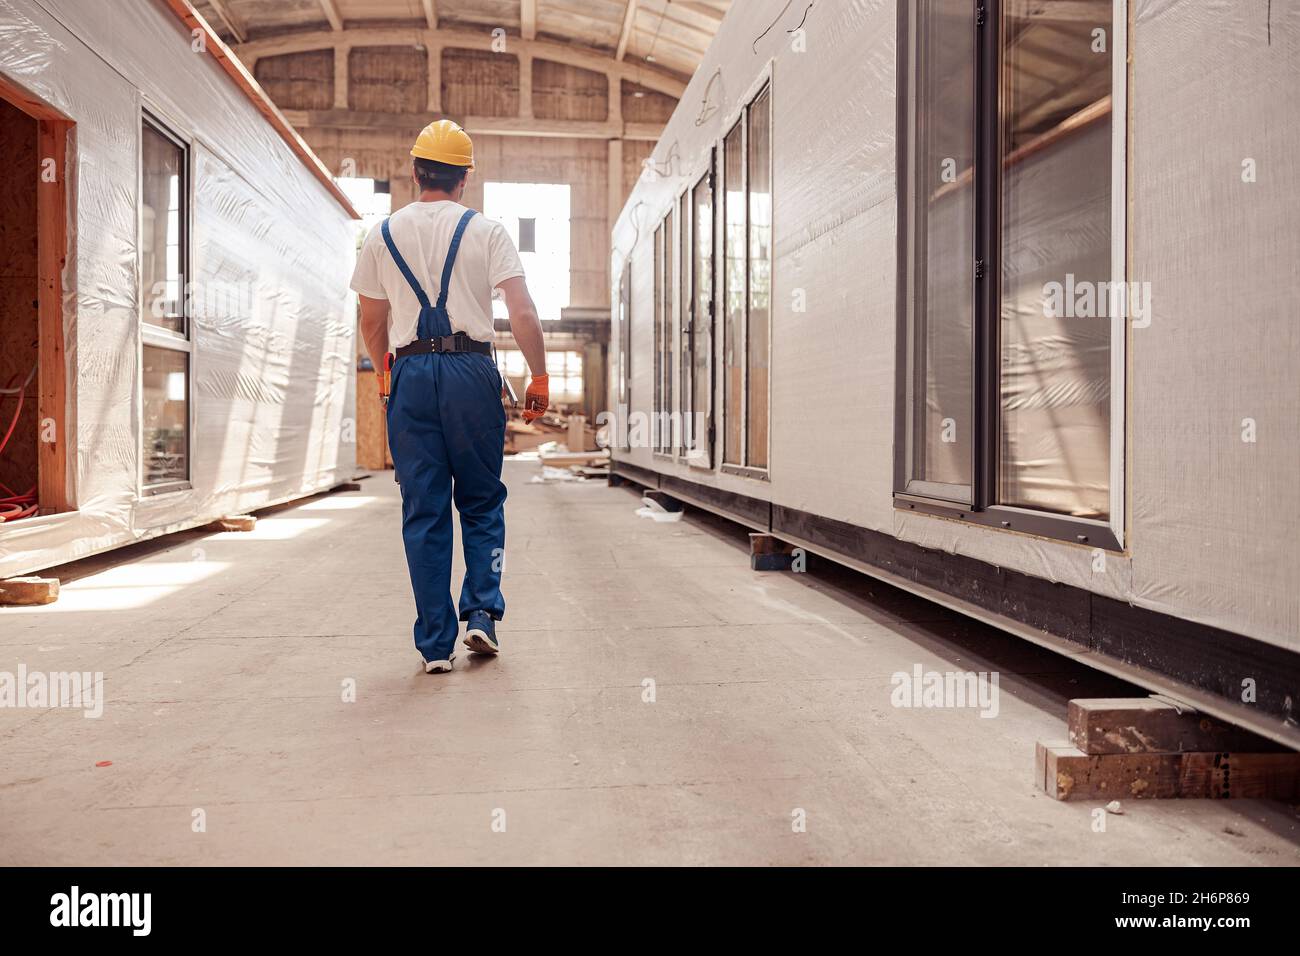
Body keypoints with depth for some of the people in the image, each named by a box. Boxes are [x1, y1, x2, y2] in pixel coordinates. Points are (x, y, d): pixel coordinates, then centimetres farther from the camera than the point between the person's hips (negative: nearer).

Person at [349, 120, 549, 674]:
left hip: (411, 373, 2)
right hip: (472, 370, -1)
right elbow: (523, 312, -6)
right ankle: (482, 612, 3)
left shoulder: (384, 235, 10)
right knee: (482, 502, 14)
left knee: (424, 513, 5)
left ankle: (436, 643, 7)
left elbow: (372, 323, 16)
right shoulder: (486, 232, 3)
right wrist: (539, 378, 2)